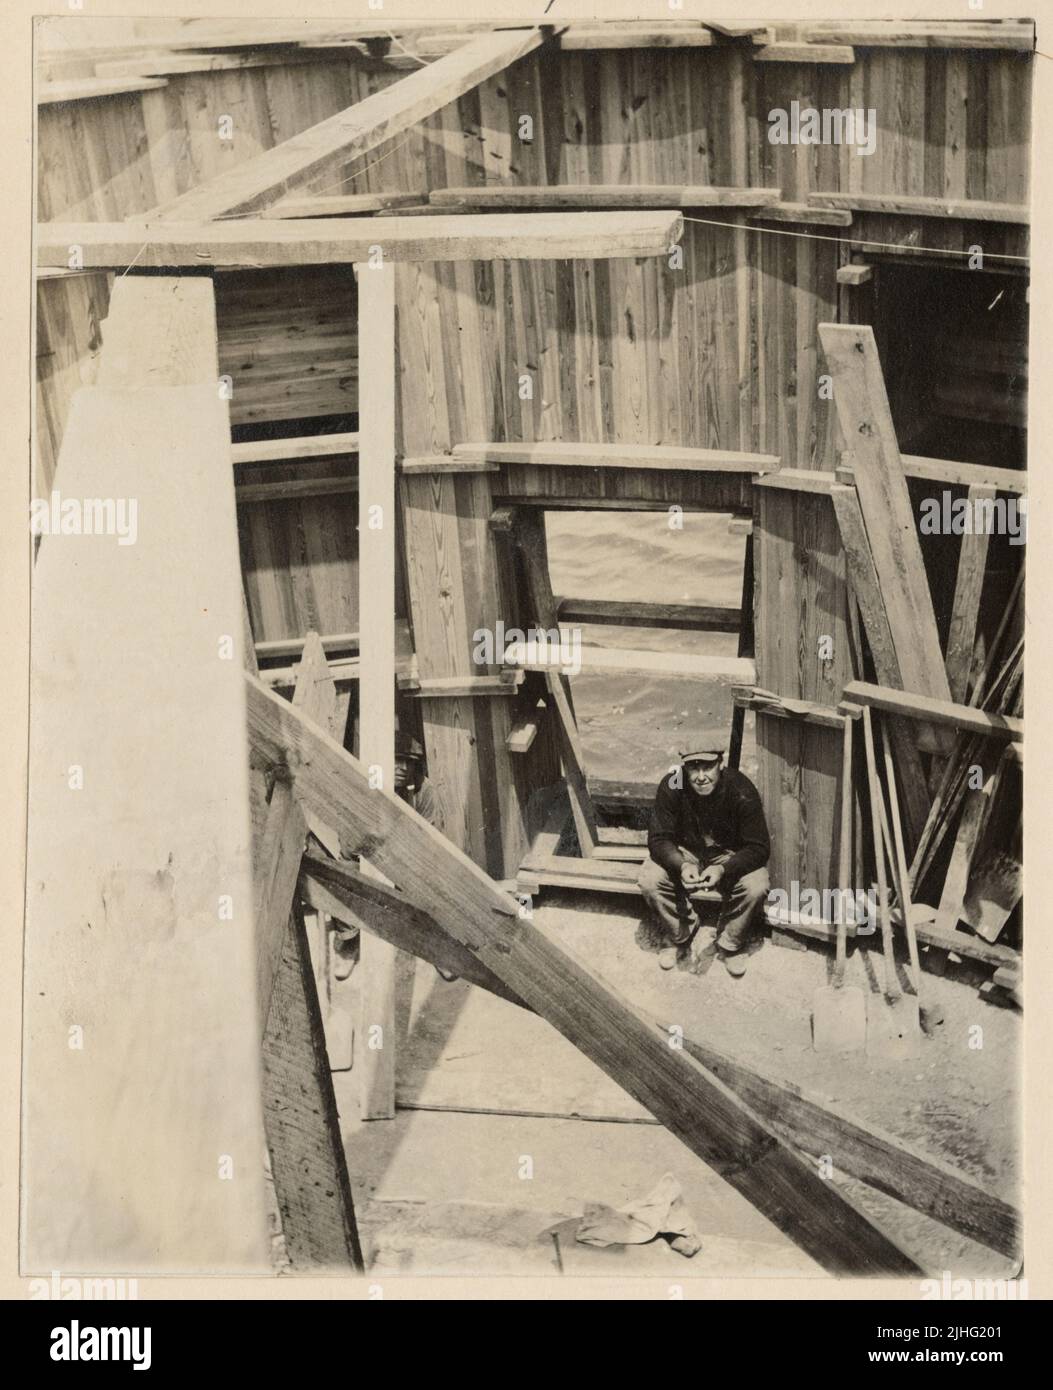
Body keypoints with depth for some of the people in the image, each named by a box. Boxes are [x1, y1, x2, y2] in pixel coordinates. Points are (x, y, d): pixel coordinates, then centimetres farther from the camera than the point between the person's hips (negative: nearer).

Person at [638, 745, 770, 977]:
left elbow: (759, 847, -23)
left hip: (729, 855, -1)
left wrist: (723, 869, -41)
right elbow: (658, 839, -17)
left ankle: (729, 945, -1)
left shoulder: (742, 791, -26)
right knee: (649, 880, -25)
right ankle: (680, 936, 2)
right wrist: (681, 865, -39)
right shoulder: (671, 787, -22)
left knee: (756, 887, -30)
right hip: (684, 852, 1)